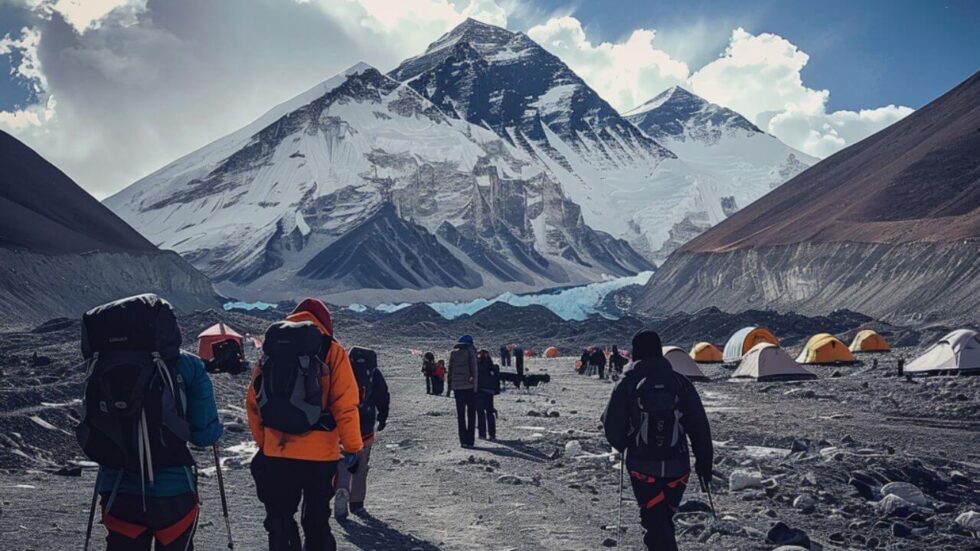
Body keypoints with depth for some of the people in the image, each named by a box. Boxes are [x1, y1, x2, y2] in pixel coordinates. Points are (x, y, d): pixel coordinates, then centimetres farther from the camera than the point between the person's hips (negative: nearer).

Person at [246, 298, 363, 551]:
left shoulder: (271, 347, 4)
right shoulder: (331, 351, -5)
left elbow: (253, 401, 4)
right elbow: (345, 405, -11)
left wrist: (263, 442, 14)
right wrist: (353, 448, -3)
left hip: (276, 452, 2)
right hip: (320, 453, -2)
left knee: (279, 518, 16)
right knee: (317, 520, 13)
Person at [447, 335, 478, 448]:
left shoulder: (453, 353, 7)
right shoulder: (470, 351, -3)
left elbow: (450, 370, 8)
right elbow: (474, 369, -8)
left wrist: (449, 387, 12)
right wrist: (475, 386, -3)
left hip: (457, 386, 3)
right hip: (469, 386, -3)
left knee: (460, 413, 8)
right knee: (471, 413, 6)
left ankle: (463, 440, 3)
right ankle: (470, 440, 0)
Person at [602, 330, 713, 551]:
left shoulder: (628, 384, -6)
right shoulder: (680, 382, 0)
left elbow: (612, 425, -2)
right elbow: (699, 426, 2)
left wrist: (623, 446, 19)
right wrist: (704, 462, 11)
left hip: (643, 467, -3)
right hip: (677, 467, 3)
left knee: (655, 523, 1)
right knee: (664, 520, 21)